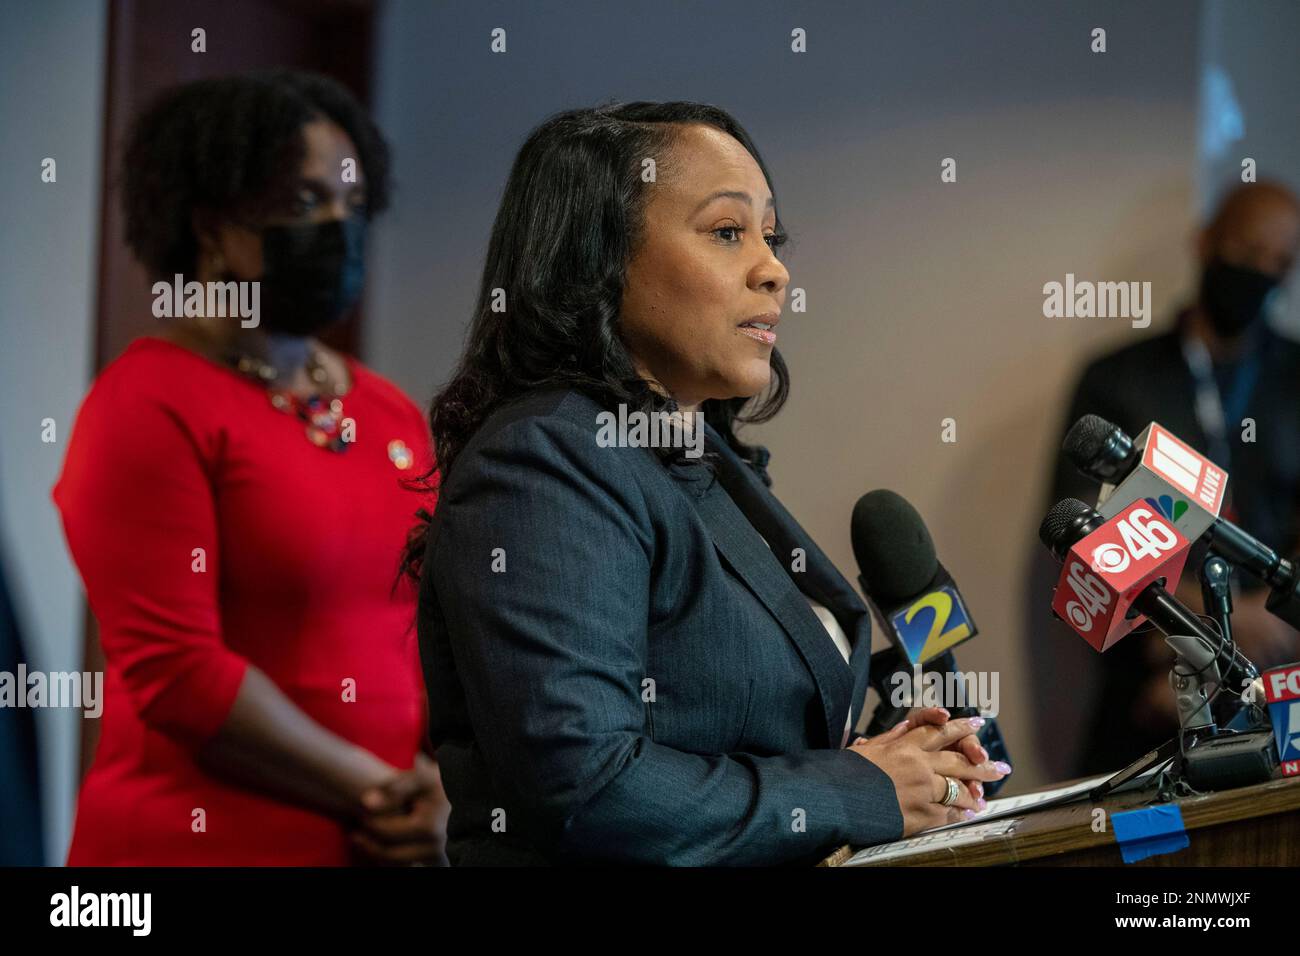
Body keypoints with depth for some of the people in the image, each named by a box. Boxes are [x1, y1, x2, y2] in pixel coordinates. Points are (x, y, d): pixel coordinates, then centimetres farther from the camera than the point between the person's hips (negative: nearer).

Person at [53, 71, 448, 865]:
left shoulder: (394, 416, 10)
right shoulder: (149, 407, -9)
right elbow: (173, 671, -16)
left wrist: (441, 798, -9)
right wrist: (376, 792, -12)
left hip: (387, 845, 6)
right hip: (207, 840, -6)